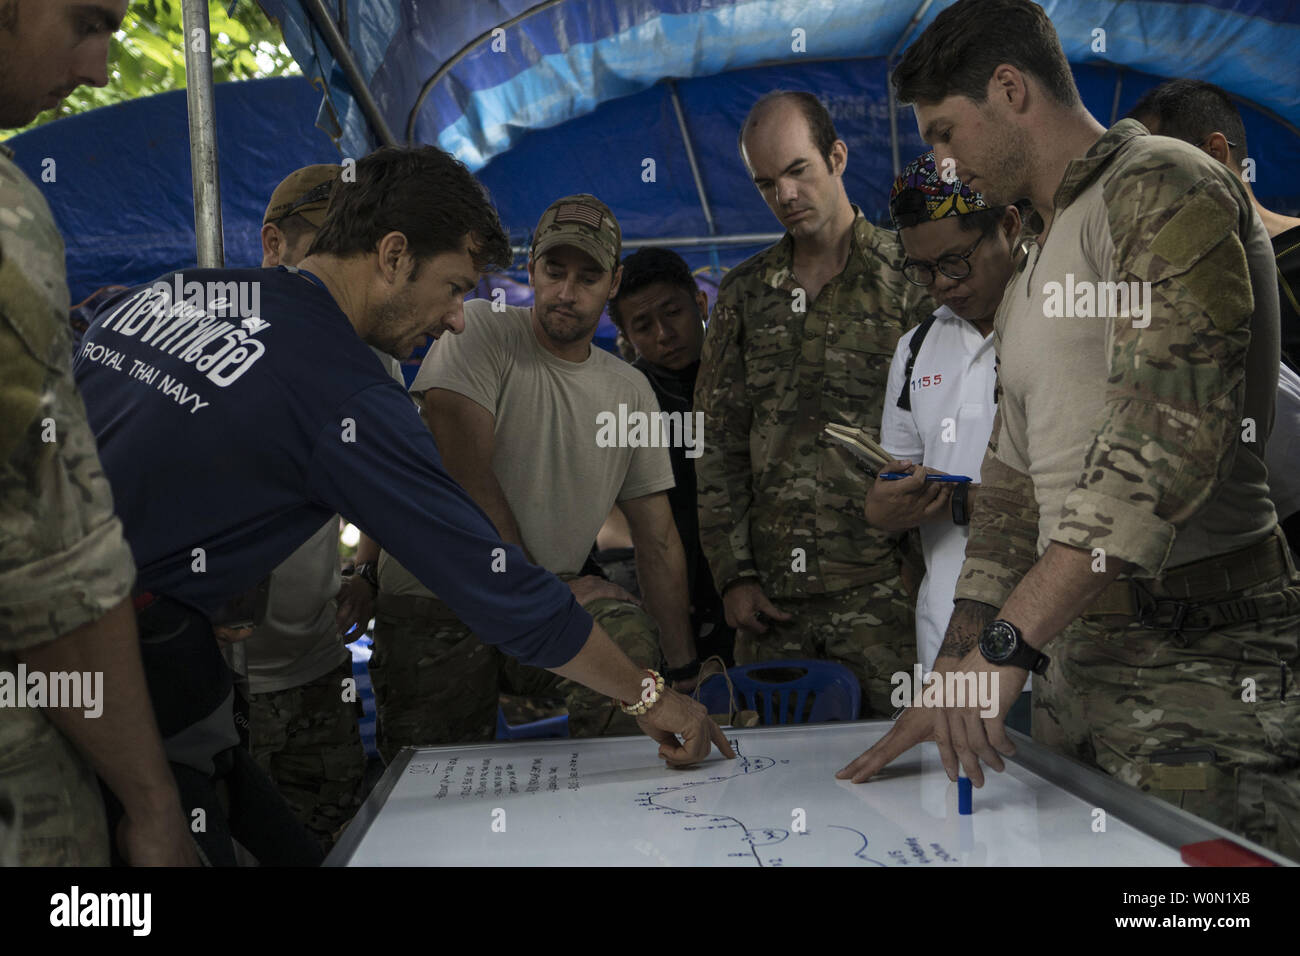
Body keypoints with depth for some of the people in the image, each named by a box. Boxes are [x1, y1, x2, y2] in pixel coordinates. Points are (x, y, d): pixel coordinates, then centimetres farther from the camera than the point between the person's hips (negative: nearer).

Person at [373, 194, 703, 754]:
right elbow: (467, 479, -16)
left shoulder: (631, 392, 7)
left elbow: (657, 540, 6)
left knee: (632, 640, -27)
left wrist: (684, 671, 1)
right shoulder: (478, 331, -7)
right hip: (435, 606, -2)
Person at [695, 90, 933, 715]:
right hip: (772, 594, 3)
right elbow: (719, 445, 11)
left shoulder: (909, 276, 2)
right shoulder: (742, 294, 13)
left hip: (882, 588, -3)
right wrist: (733, 574, 5)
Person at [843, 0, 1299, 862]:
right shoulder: (1034, 277, 20)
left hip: (1199, 658, -8)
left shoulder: (1164, 189, -8)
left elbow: (1167, 441, -21)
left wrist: (1006, 642, -22)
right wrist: (957, 673, 13)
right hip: (1072, 655, 8)